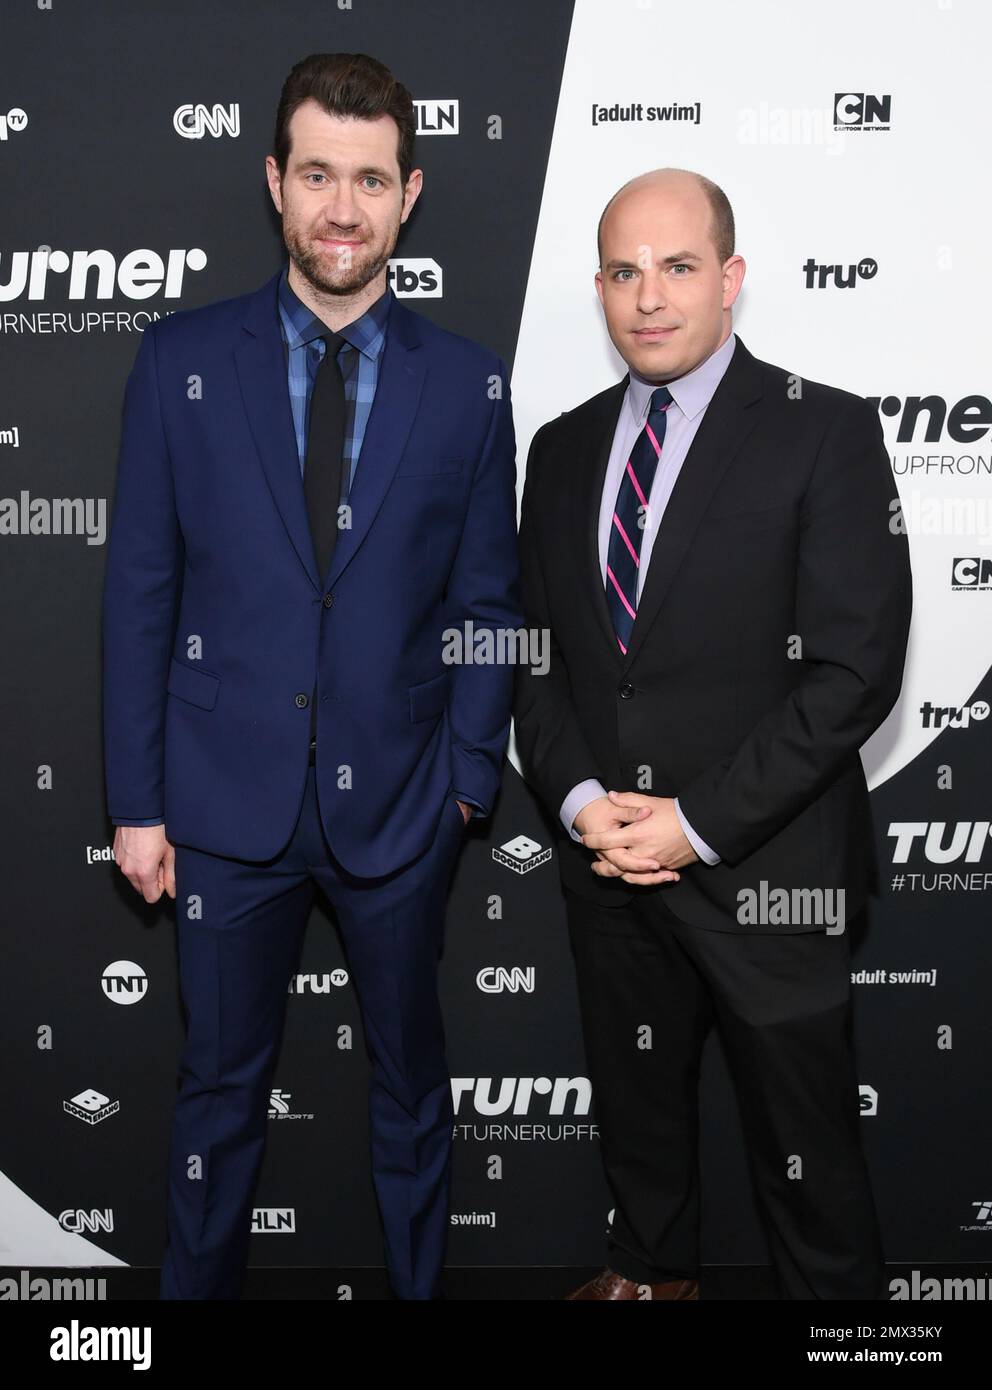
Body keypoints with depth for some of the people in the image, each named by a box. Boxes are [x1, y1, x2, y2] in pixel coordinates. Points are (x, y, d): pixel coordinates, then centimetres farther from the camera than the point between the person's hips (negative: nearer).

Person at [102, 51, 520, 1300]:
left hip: (398, 805, 1)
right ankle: (198, 1282, 38)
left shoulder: (467, 385, -2)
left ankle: (417, 1277, 41)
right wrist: (134, 801, -3)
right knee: (221, 1080, 15)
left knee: (411, 1076, 18)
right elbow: (139, 592, -1)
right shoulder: (181, 359, -2)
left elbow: (487, 605, 4)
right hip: (228, 801, 0)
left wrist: (470, 775, -2)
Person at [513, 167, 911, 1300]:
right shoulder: (563, 448, 8)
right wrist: (580, 800, -7)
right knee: (634, 1106, 22)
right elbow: (533, 652, 9)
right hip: (607, 860, 5)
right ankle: (651, 1271, 47)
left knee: (803, 1142, 9)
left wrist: (700, 822, -17)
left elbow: (854, 668, -15)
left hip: (765, 867, -4)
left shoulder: (826, 432, -8)